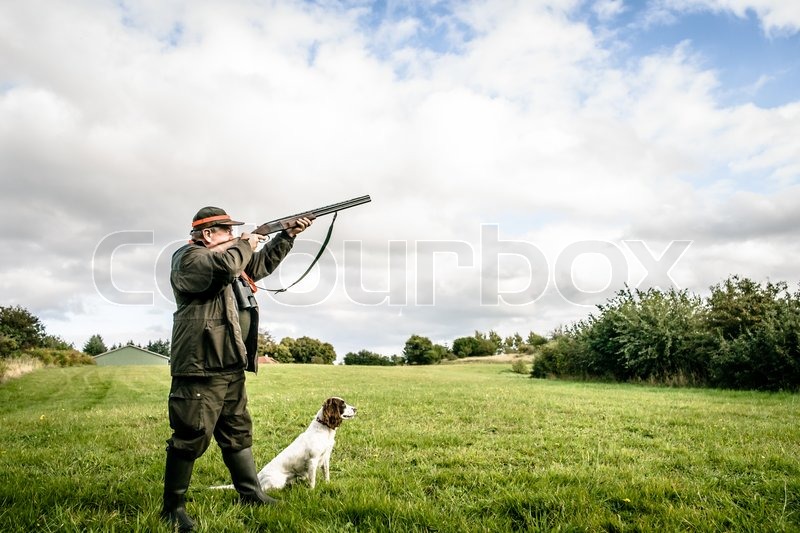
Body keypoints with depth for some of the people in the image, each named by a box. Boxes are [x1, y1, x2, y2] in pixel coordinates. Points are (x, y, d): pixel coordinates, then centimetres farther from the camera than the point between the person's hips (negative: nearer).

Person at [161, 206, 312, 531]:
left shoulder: (229, 259, 20)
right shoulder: (190, 258, -9)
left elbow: (262, 264, 30)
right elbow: (225, 265, -29)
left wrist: (288, 235, 21)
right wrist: (246, 245, -10)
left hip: (231, 369, 10)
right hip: (201, 370, -10)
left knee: (238, 433, 16)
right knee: (191, 438, -2)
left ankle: (252, 495, 27)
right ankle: (173, 507, 13)